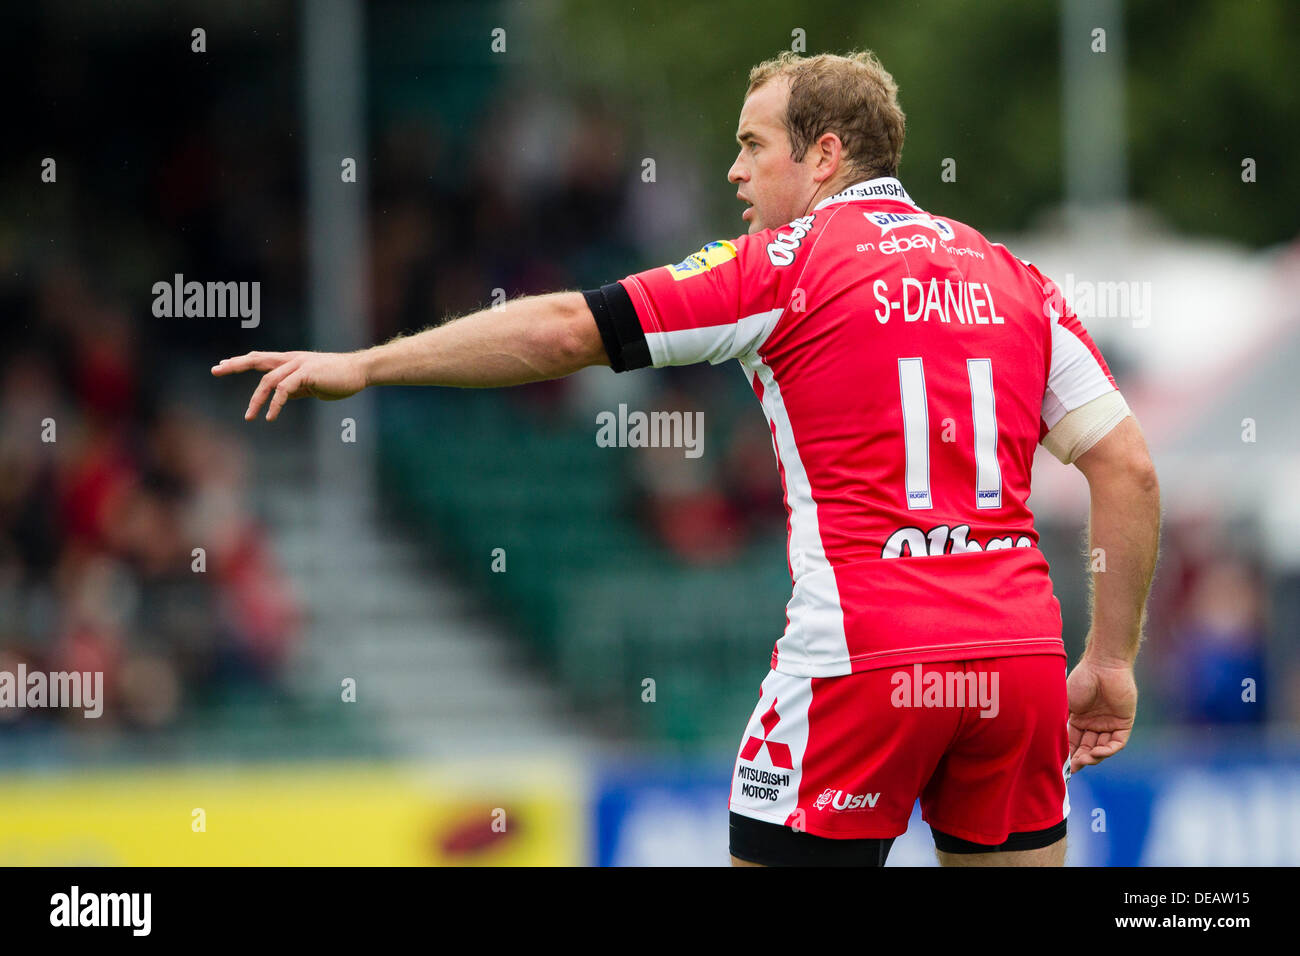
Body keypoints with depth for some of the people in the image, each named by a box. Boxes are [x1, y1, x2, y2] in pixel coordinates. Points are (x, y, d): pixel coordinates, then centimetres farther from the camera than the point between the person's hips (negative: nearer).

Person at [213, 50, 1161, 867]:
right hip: (1019, 658, 5)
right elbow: (1130, 469, 9)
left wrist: (362, 364, 4)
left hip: (862, 659, -5)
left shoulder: (786, 263, 0)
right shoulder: (1018, 280, 14)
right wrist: (1111, 664, 14)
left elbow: (565, 330, -2)